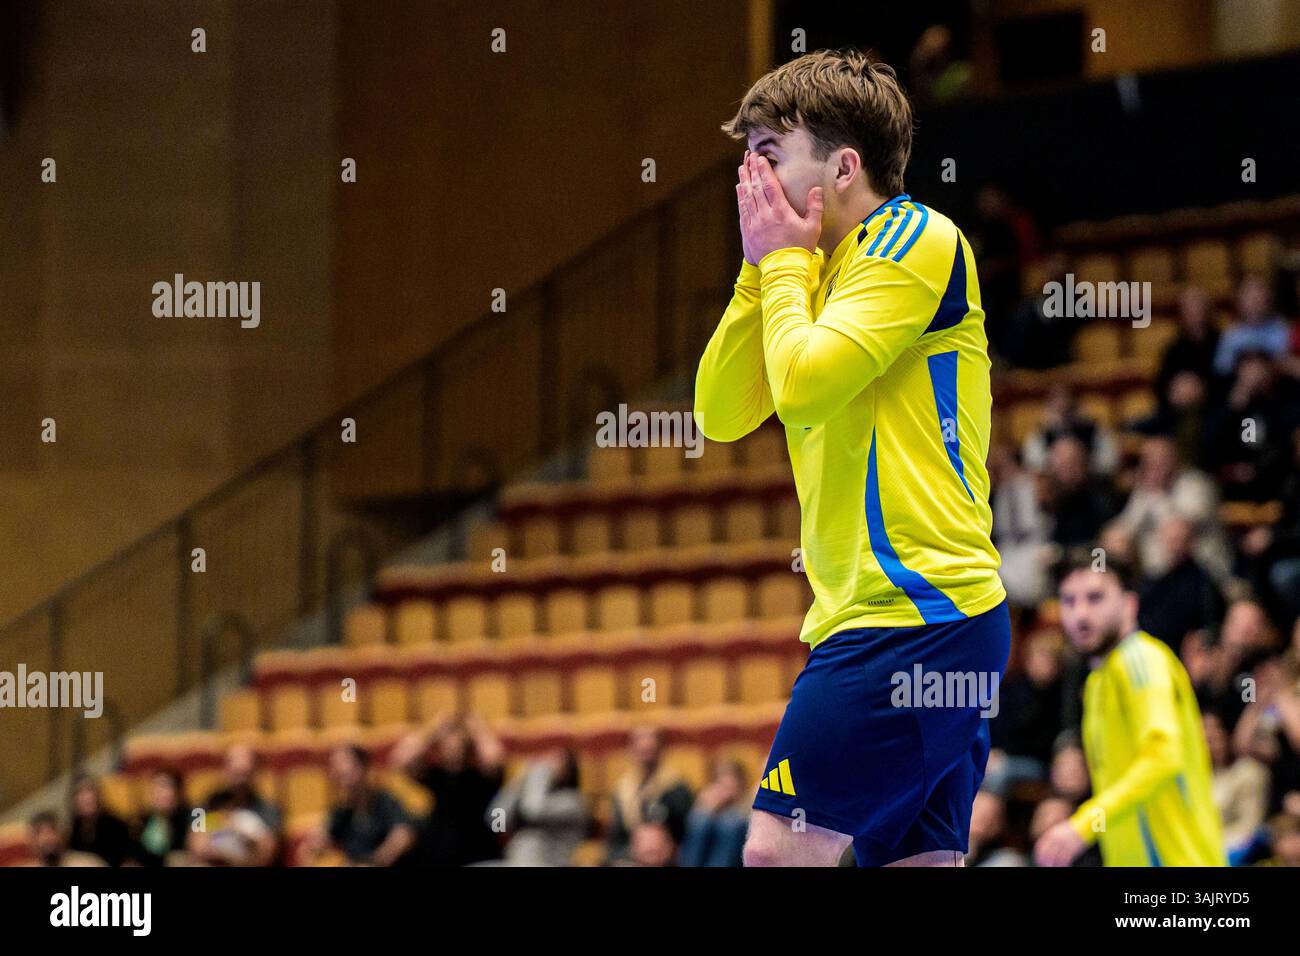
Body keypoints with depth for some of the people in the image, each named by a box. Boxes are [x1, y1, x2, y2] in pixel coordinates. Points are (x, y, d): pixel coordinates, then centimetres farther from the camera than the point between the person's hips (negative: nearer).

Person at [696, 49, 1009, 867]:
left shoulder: (917, 238, -7)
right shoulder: (826, 268, 20)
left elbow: (802, 384, -18)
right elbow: (720, 414, 15)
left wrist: (784, 259, -2)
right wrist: (764, 266, 8)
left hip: (916, 610, -10)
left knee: (778, 851, -14)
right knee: (920, 859, 5)